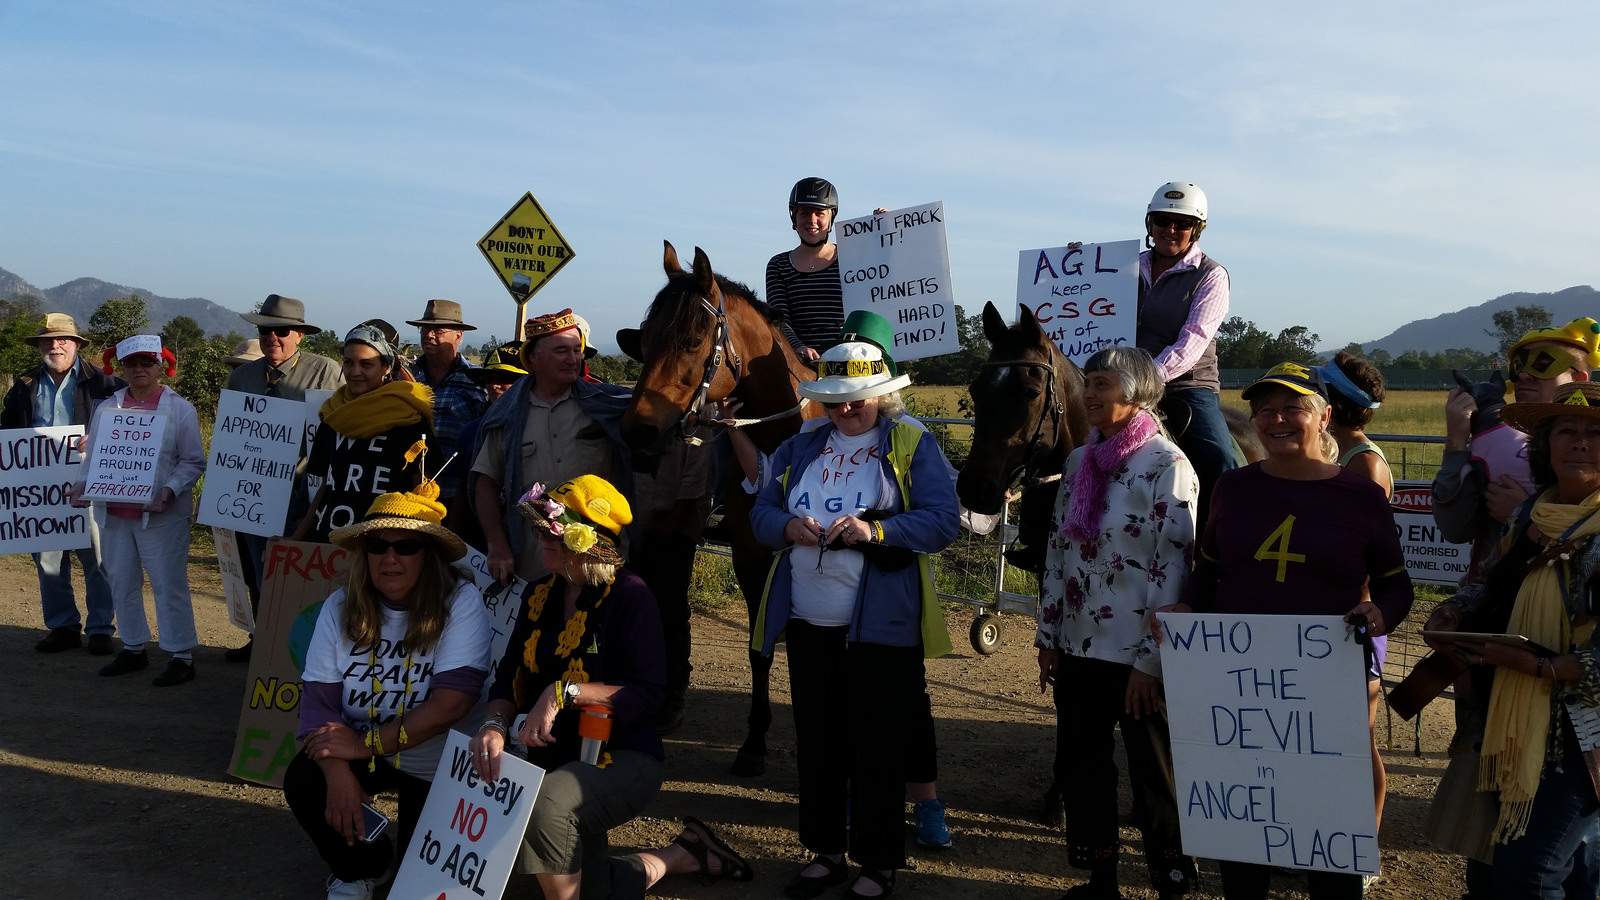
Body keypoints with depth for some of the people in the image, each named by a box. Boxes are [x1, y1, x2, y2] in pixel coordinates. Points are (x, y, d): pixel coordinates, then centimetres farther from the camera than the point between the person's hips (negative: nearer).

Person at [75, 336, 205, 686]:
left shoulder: (179, 409, -3)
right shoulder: (108, 407, 9)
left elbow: (193, 460, -4)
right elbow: (93, 454, 12)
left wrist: (170, 490, -19)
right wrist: (84, 484, -6)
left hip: (162, 513, -5)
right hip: (115, 511, 5)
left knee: (169, 584, -3)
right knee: (121, 583, 13)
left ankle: (182, 656, 4)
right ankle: (133, 648, 27)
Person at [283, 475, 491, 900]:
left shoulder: (461, 602, -21)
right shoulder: (340, 606, -9)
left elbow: (451, 702, -27)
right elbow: (318, 699, -13)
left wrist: (367, 744, -26)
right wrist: (339, 773, -29)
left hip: (437, 767, -3)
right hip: (360, 753, 3)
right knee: (304, 781, -22)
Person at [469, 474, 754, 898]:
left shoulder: (629, 596, -16)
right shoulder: (540, 594, 4)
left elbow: (648, 694, -22)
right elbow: (510, 676, 1)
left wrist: (565, 692, -31)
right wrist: (496, 724, -20)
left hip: (623, 758, -7)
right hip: (555, 759, 8)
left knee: (546, 806, -38)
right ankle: (685, 854, 36)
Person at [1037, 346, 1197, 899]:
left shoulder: (1166, 465, -12)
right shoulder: (1080, 461, 8)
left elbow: (1172, 569, -16)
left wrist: (1150, 661, -18)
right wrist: (1048, 636, 12)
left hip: (1138, 659, -7)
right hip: (1078, 650, 7)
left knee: (1155, 777, 7)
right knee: (1079, 768, 16)